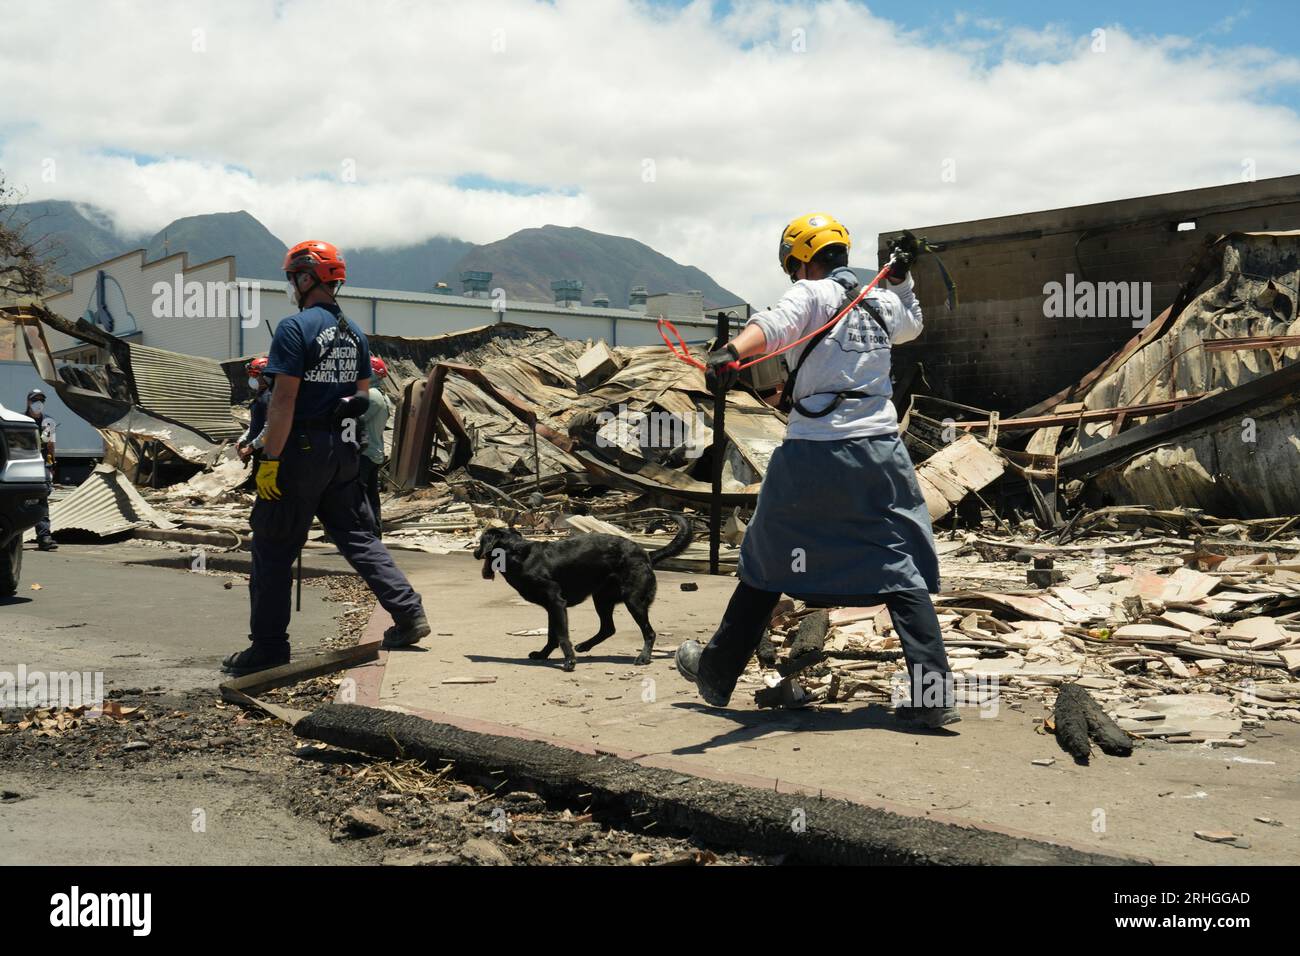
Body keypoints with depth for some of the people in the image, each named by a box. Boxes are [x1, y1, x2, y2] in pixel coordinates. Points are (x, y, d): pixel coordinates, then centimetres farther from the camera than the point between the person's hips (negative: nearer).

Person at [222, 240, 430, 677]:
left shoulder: (295, 328, -13)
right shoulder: (354, 333, 12)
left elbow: (284, 399, -18)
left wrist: (270, 460, -17)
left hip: (300, 449, -7)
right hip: (343, 452, 7)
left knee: (274, 550, 2)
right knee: (357, 535, 15)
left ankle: (268, 645, 7)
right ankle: (409, 613, 7)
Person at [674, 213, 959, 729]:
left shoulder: (813, 294, -3)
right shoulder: (883, 302, 13)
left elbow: (774, 323, -27)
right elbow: (911, 325, 38)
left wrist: (731, 353, -43)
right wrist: (902, 280, 48)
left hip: (813, 455, -3)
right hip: (881, 453, 3)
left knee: (768, 564, 11)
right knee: (903, 570, 6)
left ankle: (716, 672, 24)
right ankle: (934, 693, -4)